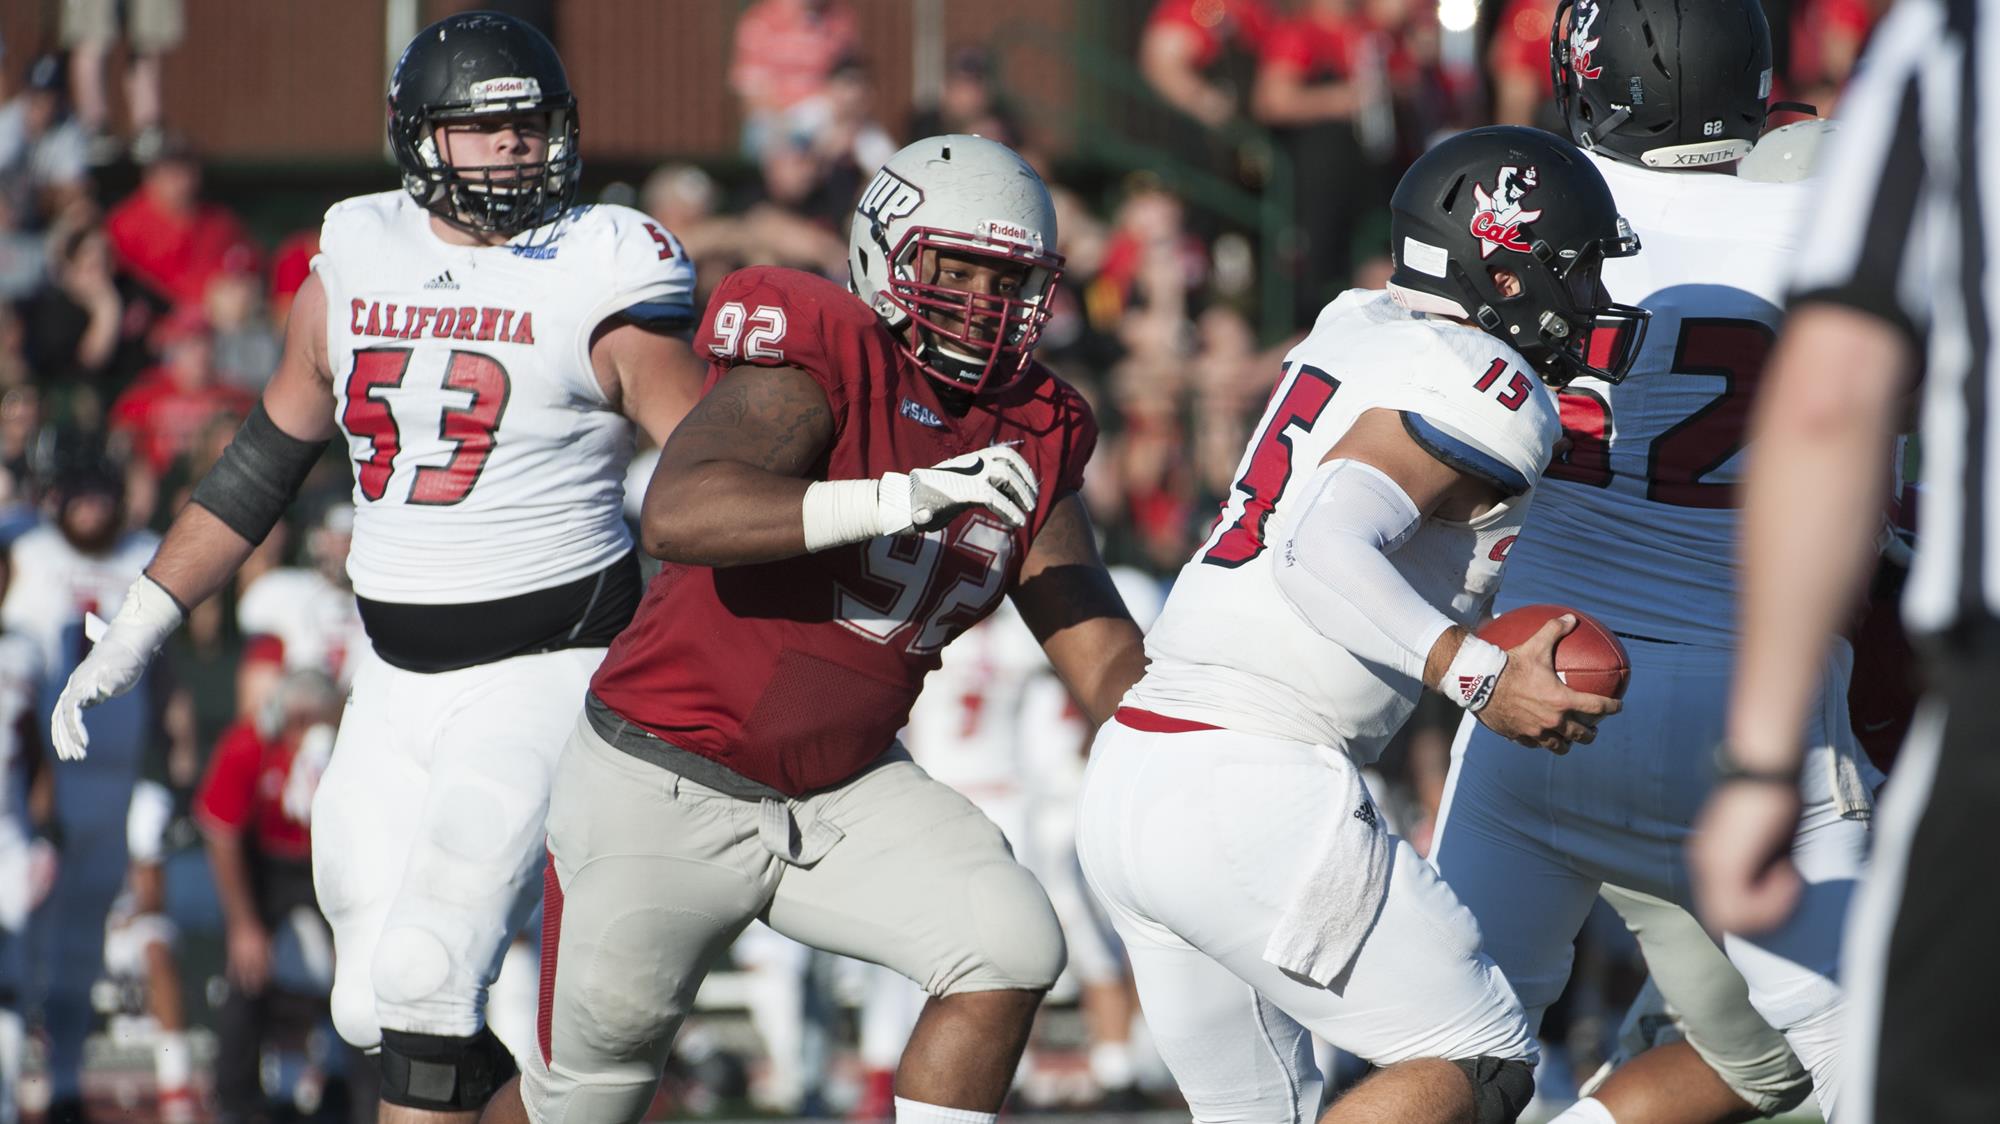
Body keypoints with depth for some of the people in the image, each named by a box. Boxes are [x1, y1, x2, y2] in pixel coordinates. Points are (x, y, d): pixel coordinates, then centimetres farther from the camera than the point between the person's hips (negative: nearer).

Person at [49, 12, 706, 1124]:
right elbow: (262, 468, 16)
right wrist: (134, 635, 14)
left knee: (424, 984, -16)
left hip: (547, 664, -6)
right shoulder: (354, 270, 7)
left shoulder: (601, 285, -8)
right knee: (375, 1005, 5)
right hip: (396, 682, 6)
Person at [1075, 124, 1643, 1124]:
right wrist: (1483, 680, -30)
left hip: (1126, 780, 9)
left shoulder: (1356, 326, 16)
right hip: (1253, 796, -9)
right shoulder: (1485, 392, -9)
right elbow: (1323, 554, -25)